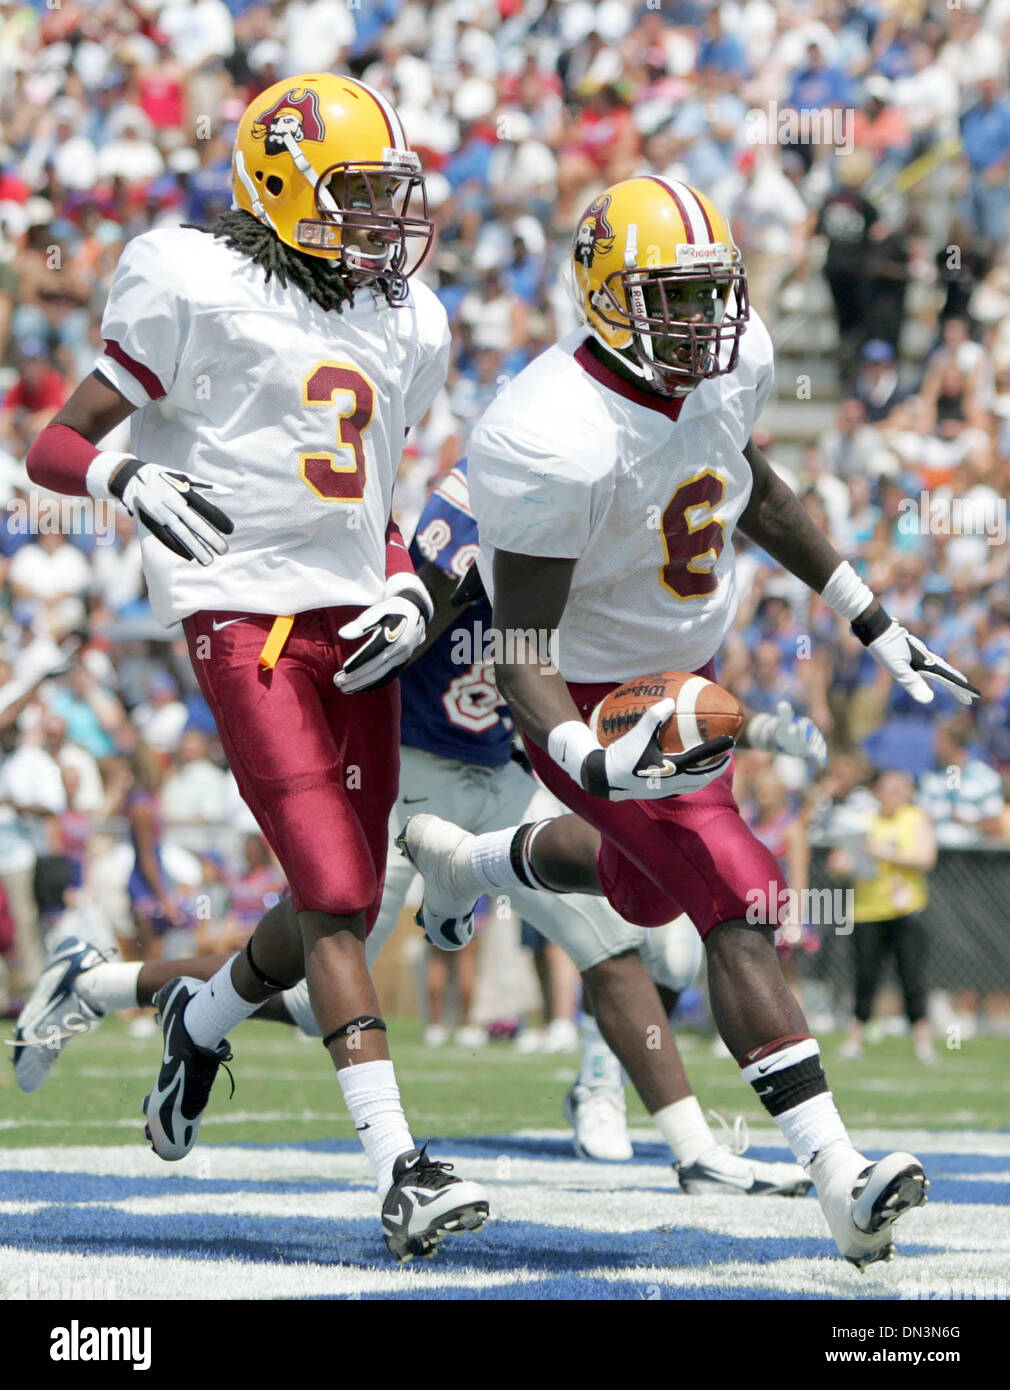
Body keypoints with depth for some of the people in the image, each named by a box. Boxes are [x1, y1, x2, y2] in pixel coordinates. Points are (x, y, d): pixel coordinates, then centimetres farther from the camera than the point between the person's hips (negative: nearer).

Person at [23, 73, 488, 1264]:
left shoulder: (403, 324, 15)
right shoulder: (197, 292, -6)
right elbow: (54, 445, -5)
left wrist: (407, 591, 6)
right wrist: (129, 478, -27)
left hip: (350, 621, 7)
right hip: (242, 617, -7)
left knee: (343, 907, 9)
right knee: (334, 896, -15)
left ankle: (200, 1019, 41)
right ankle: (399, 1175, -17)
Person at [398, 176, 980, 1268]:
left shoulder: (731, 361, -12)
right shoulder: (558, 447, -35)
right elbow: (523, 654, -29)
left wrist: (872, 625, 13)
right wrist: (594, 766, -47)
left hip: (685, 671, 8)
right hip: (594, 704, -8)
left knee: (649, 885, 28)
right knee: (737, 908, -19)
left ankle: (461, 858, 57)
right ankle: (838, 1176, -23)